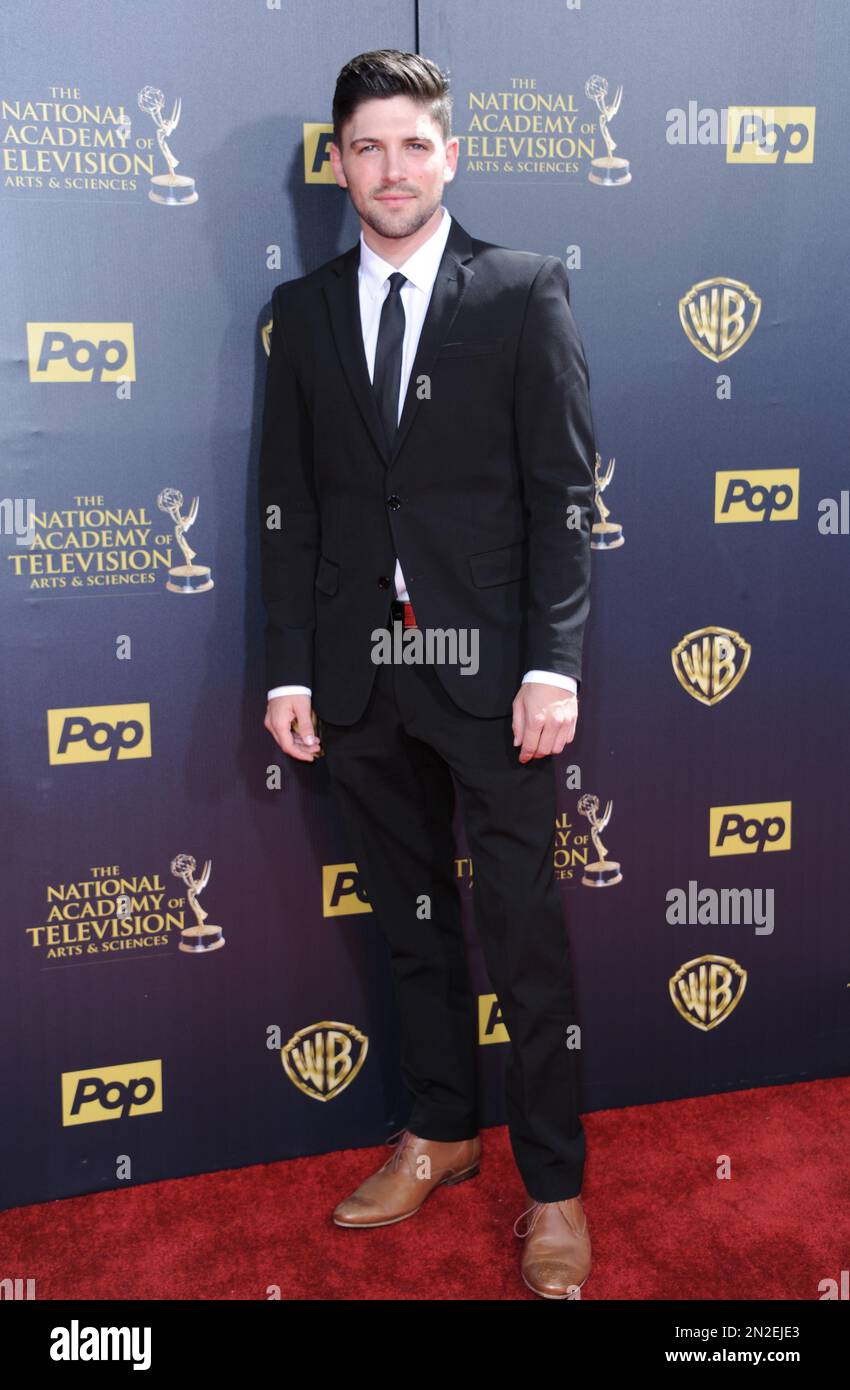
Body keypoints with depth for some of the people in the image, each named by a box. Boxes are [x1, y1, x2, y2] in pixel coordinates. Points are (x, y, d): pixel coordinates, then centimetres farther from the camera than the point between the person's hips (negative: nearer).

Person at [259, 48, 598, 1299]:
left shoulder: (526, 293, 0)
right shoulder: (303, 311, 10)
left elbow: (564, 491, -4)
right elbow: (289, 506, 9)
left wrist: (552, 665, -12)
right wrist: (290, 669, 2)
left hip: (487, 668, -3)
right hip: (360, 676, 4)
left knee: (526, 938, 2)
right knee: (412, 923, 15)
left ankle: (554, 1189, 18)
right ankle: (440, 1134, 34)